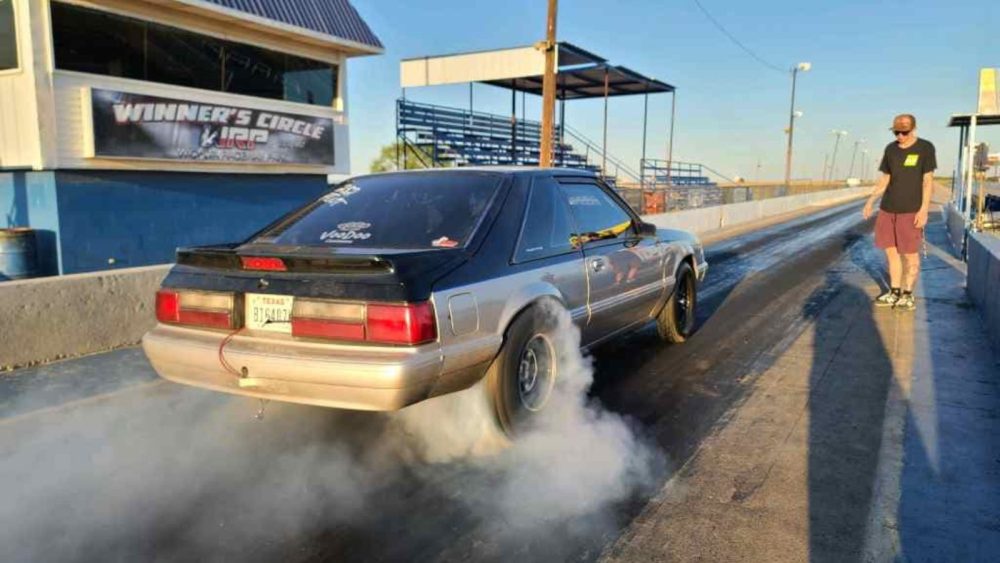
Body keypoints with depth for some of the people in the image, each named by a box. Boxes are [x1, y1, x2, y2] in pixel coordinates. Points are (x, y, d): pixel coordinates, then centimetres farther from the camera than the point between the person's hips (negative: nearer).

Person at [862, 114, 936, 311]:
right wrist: (871, 200, 4)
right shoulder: (890, 149, 7)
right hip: (887, 209, 5)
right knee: (891, 251, 8)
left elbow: (928, 180, -6)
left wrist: (924, 209, -12)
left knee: (910, 254, 0)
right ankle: (894, 292, 19)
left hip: (911, 210, -4)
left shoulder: (925, 148, -5)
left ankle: (908, 295, 11)